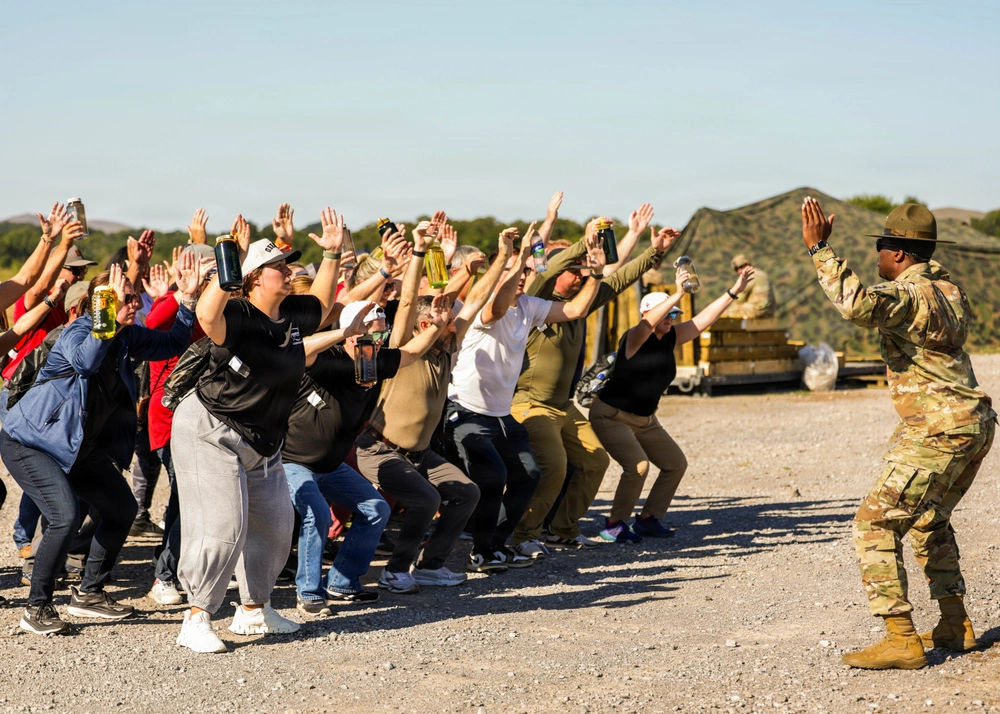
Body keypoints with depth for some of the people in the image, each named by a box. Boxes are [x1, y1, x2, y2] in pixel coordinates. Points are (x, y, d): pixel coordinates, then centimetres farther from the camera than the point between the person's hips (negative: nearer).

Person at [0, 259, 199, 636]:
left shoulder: (127, 337, 0)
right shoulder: (77, 333, -22)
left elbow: (173, 343, 8)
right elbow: (85, 361, -45)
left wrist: (189, 299, -5)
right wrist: (113, 320, -50)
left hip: (80, 446, 9)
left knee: (122, 508, 9)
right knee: (66, 516, -23)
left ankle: (88, 593, 23)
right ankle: (37, 608, -8)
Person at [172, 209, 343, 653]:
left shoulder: (292, 314, 3)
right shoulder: (238, 317, -20)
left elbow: (322, 306, 25)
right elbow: (207, 314, -43)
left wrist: (332, 255, 14)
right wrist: (233, 262, -45)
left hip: (261, 441, 9)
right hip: (210, 432, -9)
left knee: (275, 526, 13)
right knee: (224, 525, -16)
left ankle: (253, 610, 30)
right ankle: (196, 620, -9)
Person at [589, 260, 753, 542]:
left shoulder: (670, 338, 0)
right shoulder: (634, 338, -20)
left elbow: (704, 319, -1)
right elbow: (647, 324, -42)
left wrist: (734, 292, -8)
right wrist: (677, 294, -52)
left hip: (645, 419, 9)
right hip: (611, 415, -9)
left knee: (676, 464, 7)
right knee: (638, 465, -24)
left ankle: (648, 519, 18)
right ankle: (615, 525, -8)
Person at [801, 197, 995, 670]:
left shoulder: (907, 294, -15)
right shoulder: (946, 287, 13)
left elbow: (858, 306, -37)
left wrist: (820, 250, -30)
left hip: (939, 431, -10)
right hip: (975, 423, 10)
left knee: (875, 524, -8)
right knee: (930, 520, 27)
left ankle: (901, 640, -14)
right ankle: (955, 626, 29)